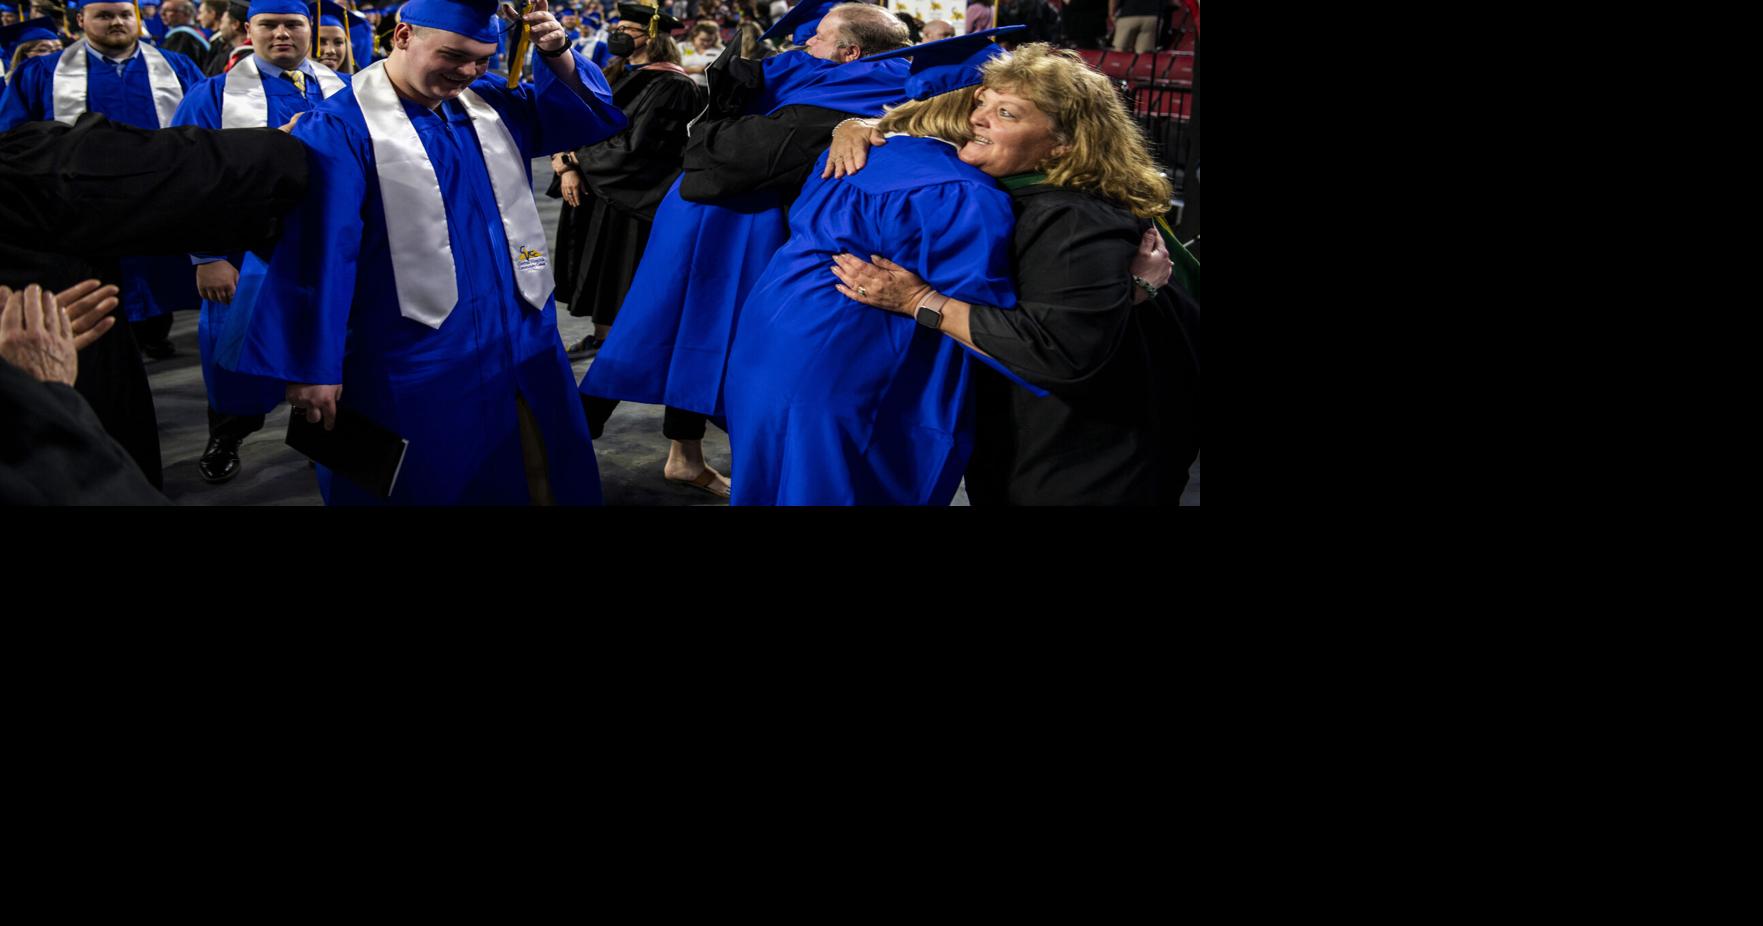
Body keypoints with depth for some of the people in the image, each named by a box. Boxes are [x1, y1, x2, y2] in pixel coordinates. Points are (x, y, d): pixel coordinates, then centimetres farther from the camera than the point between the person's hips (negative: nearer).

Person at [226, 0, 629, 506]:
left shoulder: (492, 106, 7)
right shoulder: (337, 130, -10)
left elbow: (591, 111, 10)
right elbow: (316, 255, -14)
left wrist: (558, 55, -9)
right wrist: (310, 367, -15)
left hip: (521, 344, 6)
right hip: (413, 361, -6)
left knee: (543, 480, 15)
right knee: (431, 489, 8)